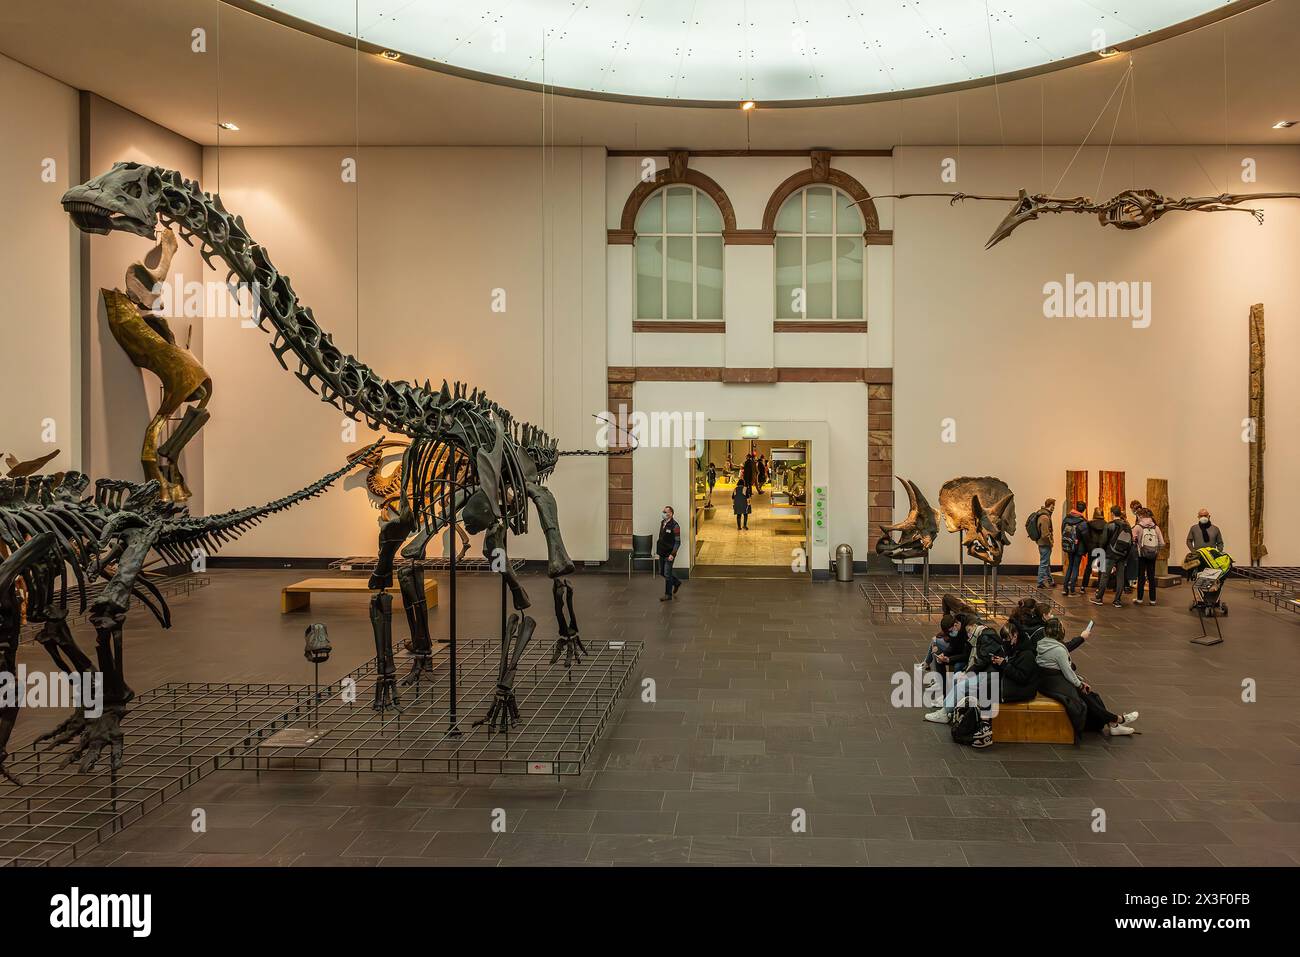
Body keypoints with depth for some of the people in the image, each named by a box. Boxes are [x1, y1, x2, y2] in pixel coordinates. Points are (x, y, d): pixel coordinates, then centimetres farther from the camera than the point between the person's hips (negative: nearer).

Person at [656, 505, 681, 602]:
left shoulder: (674, 526, -17)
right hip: (661, 552, 8)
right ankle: (676, 582, 39)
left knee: (667, 574, -2)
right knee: (663, 572, 16)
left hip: (669, 553, -8)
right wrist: (657, 549, 17)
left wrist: (672, 554, -22)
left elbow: (677, 542, -16)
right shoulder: (662, 522, 6)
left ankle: (668, 595, 10)